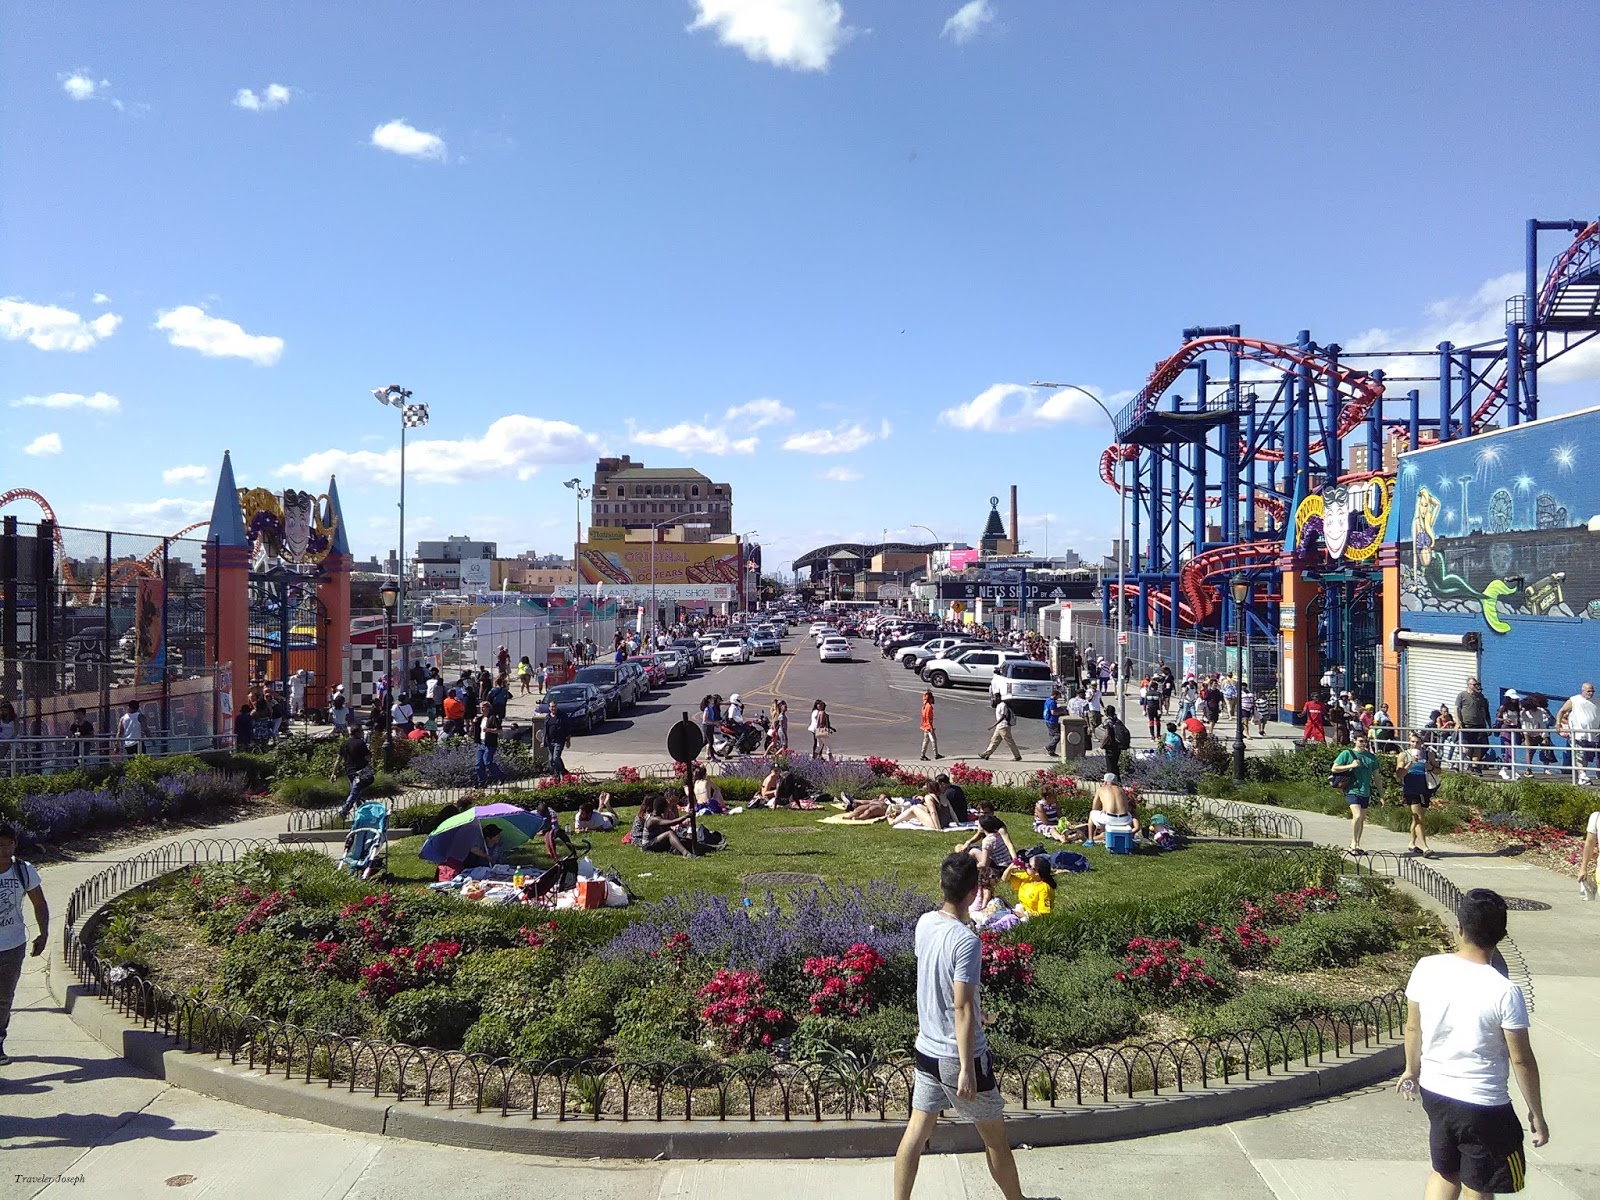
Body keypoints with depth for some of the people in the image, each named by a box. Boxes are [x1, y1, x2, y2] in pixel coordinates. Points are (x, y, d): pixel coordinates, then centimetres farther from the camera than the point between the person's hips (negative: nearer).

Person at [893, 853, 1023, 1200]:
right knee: (995, 1139, 13)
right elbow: (963, 1008, -25)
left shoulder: (925, 923, -2)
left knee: (916, 1132, 13)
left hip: (926, 1050, 7)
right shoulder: (967, 941, -25)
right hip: (959, 1056, -7)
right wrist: (967, 1069, -22)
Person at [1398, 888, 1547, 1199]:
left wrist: (1412, 1070, 21)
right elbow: (1521, 1060, -14)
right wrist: (1536, 1114, 1)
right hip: (1483, 1106, -4)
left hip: (1433, 1092, 4)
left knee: (1445, 1172, 25)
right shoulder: (1505, 992, -24)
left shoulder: (1426, 969, -11)